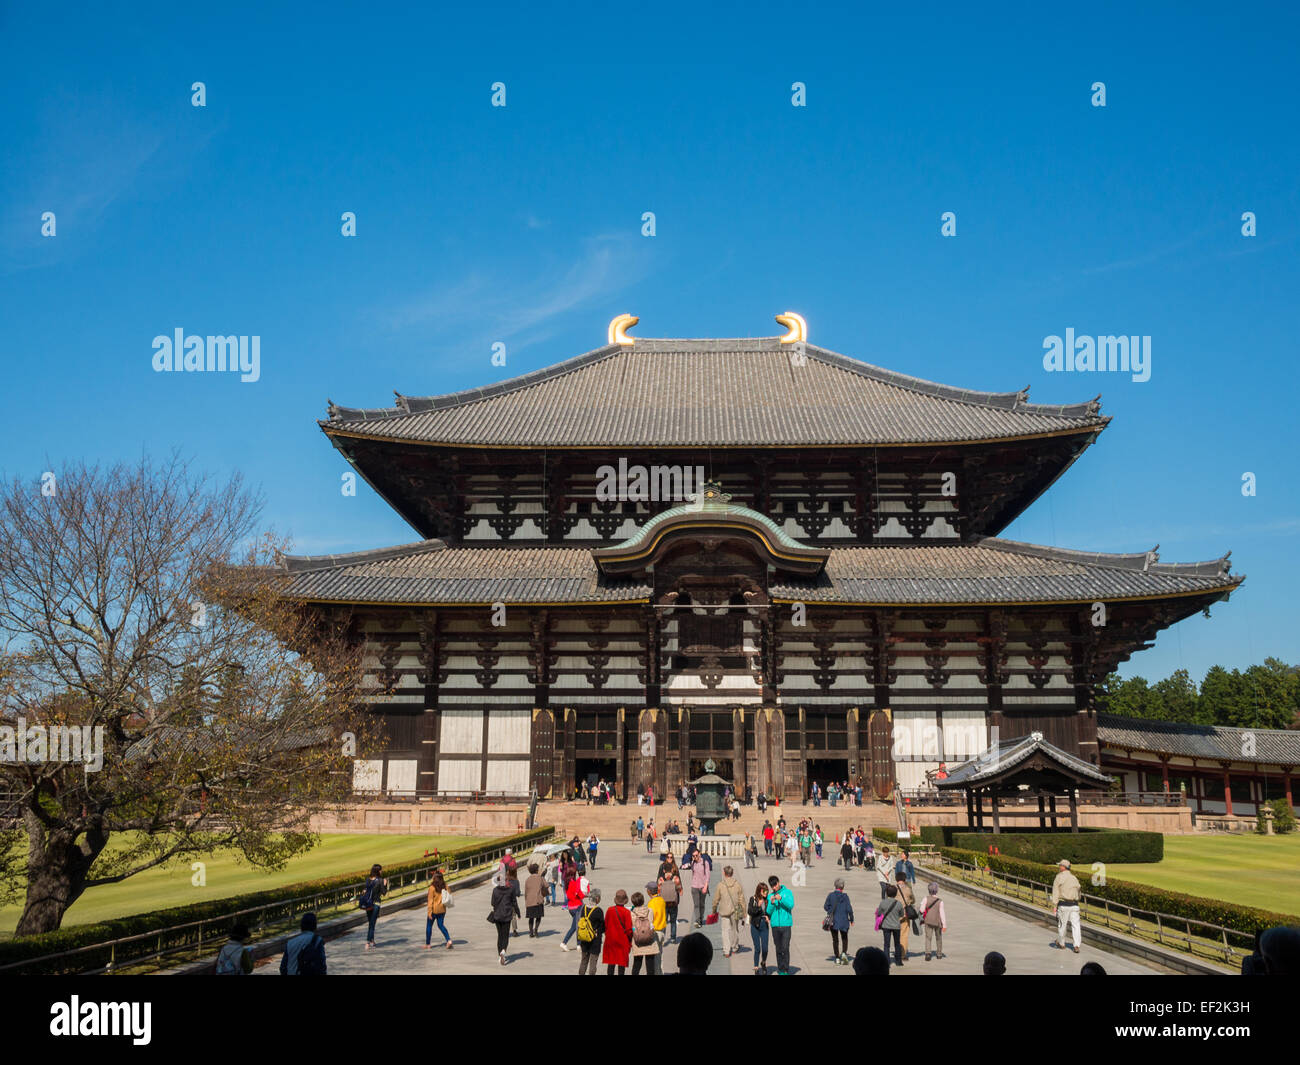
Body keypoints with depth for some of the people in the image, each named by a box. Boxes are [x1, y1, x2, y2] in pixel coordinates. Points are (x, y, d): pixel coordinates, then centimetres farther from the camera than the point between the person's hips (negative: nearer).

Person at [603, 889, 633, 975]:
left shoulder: (609, 910, -6)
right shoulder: (626, 912, -15)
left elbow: (605, 925, 3)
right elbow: (629, 928, -11)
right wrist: (630, 940, 3)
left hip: (610, 939, 3)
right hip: (623, 940, -3)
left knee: (611, 962, 13)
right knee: (622, 962, 7)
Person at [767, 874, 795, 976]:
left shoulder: (787, 892, 3)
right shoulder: (770, 896, 10)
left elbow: (791, 905, -10)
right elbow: (769, 911, 6)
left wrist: (781, 899, -23)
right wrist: (771, 903, -12)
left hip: (786, 924, -3)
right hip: (775, 925, 3)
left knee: (785, 948, -9)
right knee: (778, 949, 6)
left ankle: (786, 970, -4)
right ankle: (780, 970, 14)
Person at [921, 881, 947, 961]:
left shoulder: (926, 899, -12)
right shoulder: (940, 901, -14)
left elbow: (922, 910, -9)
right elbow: (942, 913, -14)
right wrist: (944, 924, -10)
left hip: (928, 921, 0)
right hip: (938, 922, 0)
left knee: (928, 937, -2)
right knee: (938, 937, 20)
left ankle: (927, 953, -21)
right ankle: (939, 953, 33)